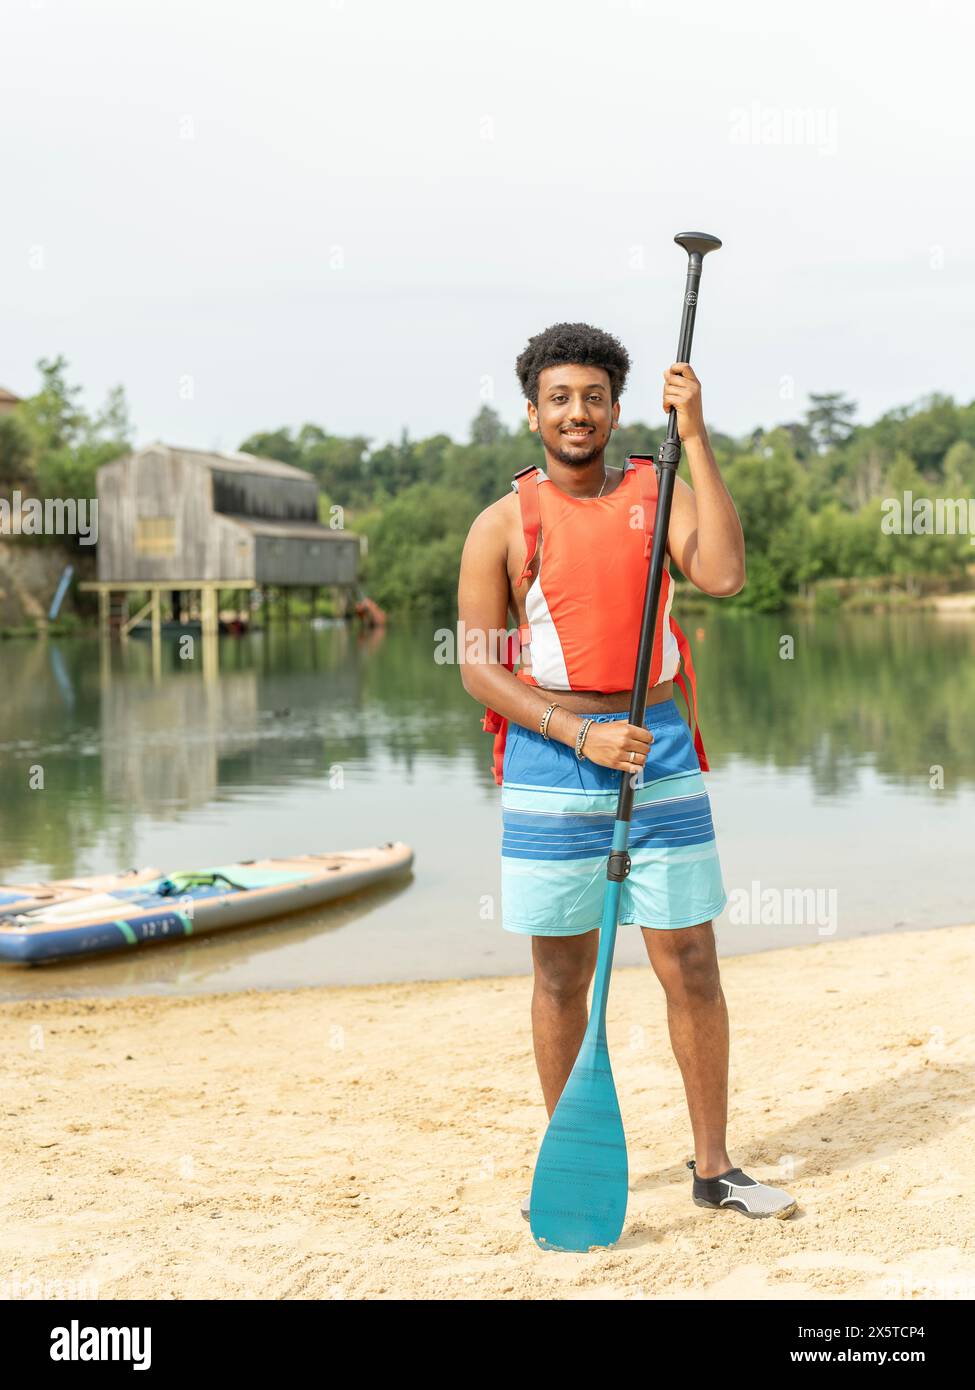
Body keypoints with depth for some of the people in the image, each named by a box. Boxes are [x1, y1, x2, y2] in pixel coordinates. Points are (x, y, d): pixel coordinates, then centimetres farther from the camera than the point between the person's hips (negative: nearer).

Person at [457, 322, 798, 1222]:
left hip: (660, 752, 1)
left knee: (692, 964, 3)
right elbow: (477, 669, -3)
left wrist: (694, 435, -14)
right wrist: (580, 733, -15)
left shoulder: (659, 494, 6)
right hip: (549, 759, -1)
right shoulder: (504, 524, 0)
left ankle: (714, 1167, 16)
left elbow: (724, 574, -13)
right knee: (563, 973, 7)